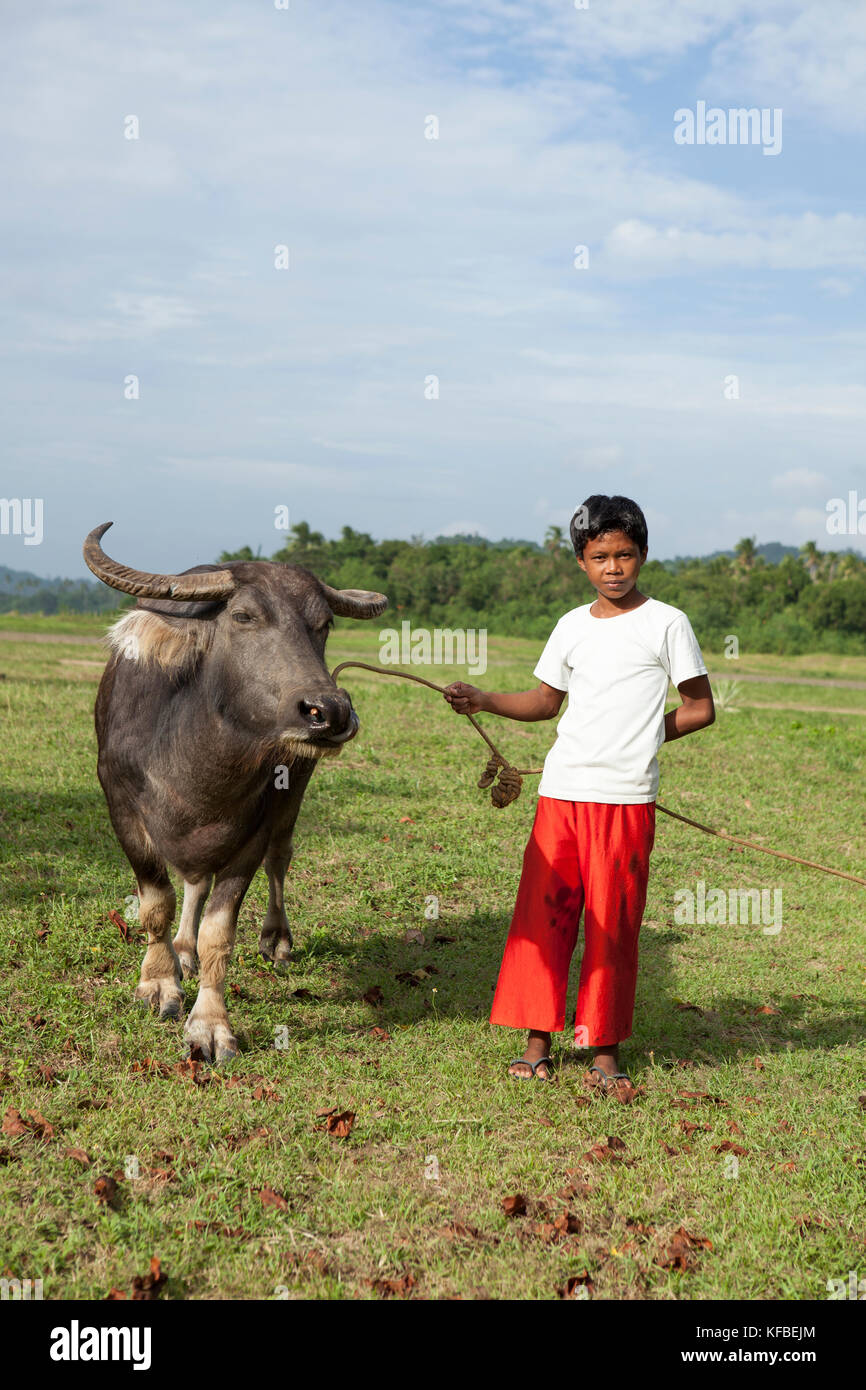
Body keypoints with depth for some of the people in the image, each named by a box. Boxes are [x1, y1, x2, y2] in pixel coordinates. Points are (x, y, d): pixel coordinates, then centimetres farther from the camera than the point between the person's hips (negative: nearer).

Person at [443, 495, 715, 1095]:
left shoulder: (666, 623, 0)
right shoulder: (572, 627, 11)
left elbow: (701, 709, 4)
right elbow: (546, 702, 21)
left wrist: (640, 738, 2)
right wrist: (484, 699, 8)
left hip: (627, 798, -3)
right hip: (561, 792, 4)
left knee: (613, 925, 1)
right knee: (543, 914, 3)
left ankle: (605, 1051, 12)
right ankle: (539, 1040, 15)